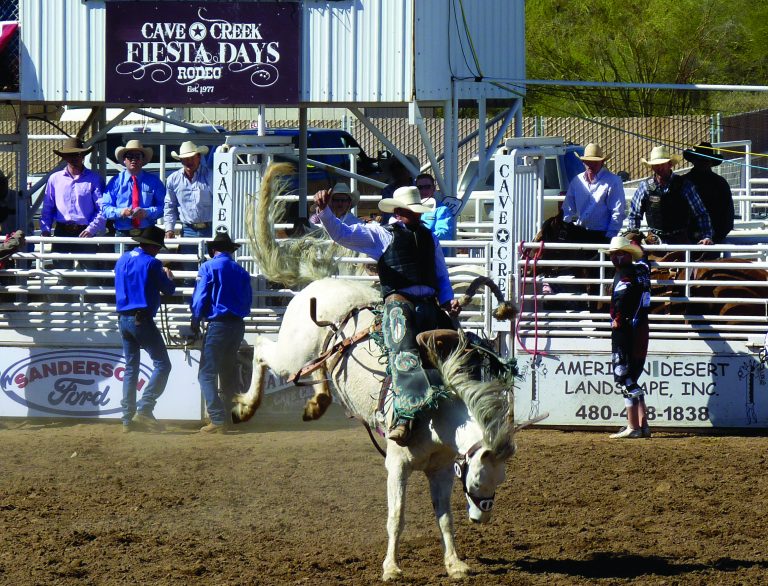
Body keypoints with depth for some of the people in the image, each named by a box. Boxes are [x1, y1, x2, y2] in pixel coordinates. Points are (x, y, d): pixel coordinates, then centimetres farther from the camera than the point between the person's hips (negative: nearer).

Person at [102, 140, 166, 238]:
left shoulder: (154, 181, 10)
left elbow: (163, 207, 3)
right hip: (122, 234, 0)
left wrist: (146, 212, -15)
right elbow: (105, 207, 5)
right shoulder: (116, 181, 9)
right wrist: (120, 212, -14)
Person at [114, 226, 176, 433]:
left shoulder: (122, 260, 12)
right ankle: (144, 409, -16)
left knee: (130, 367, 12)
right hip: (142, 320, -8)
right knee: (162, 364, -3)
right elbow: (168, 290, -3)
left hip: (123, 319, 8)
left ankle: (128, 418, 9)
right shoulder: (151, 263, -10)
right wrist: (168, 276, 20)